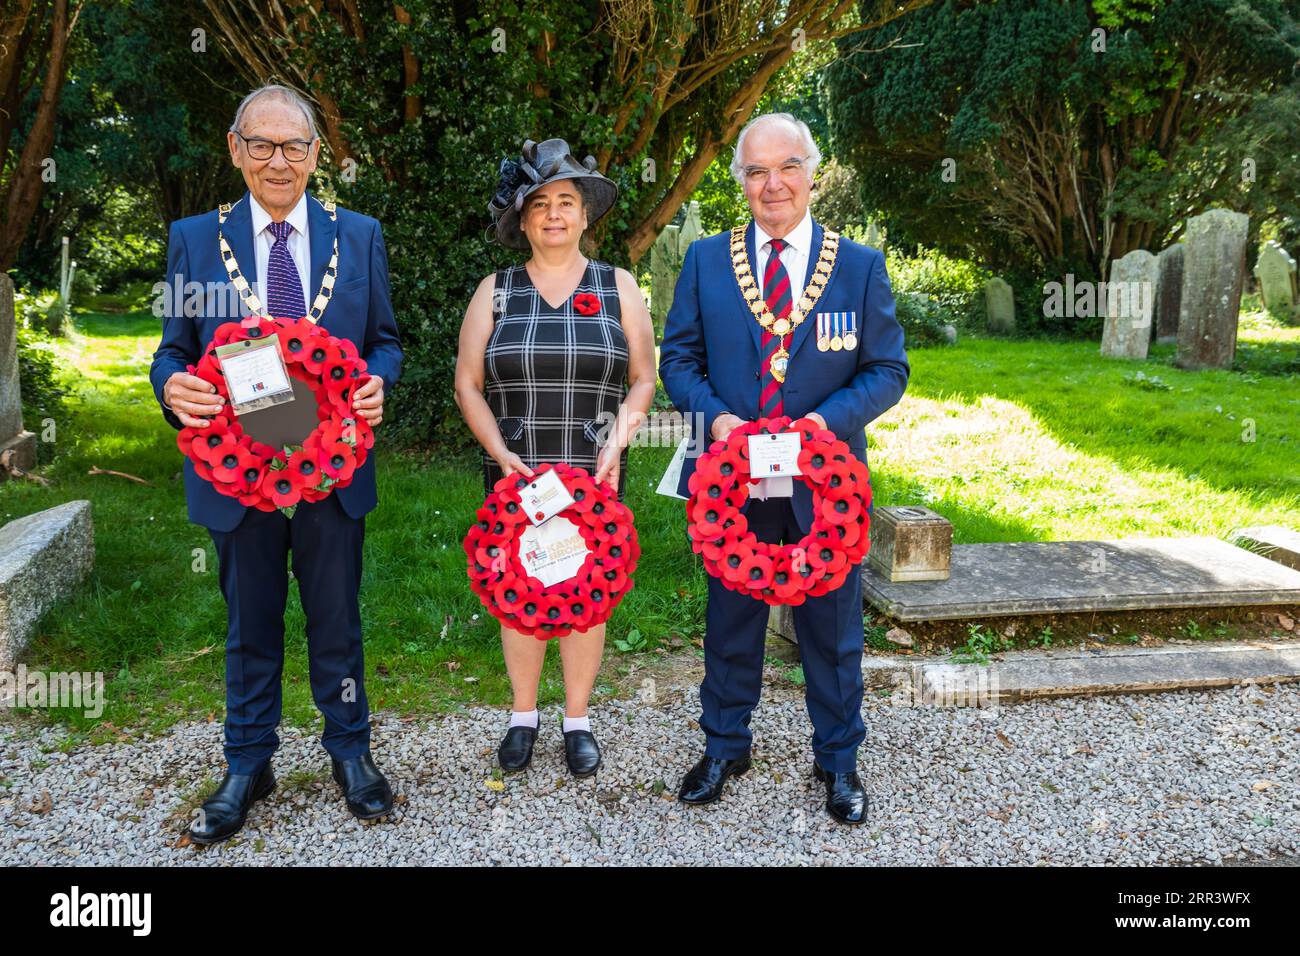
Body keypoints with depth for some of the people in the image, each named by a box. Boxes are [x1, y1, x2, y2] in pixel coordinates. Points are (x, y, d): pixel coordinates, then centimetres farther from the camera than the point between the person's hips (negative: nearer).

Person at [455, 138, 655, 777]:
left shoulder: (618, 287, 6)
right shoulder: (495, 292, 6)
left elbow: (642, 380, 6)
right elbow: (467, 386, 5)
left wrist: (616, 444, -9)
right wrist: (501, 454, -9)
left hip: (595, 476, 0)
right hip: (514, 475, 1)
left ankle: (578, 720, 21)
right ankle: (523, 715, 24)